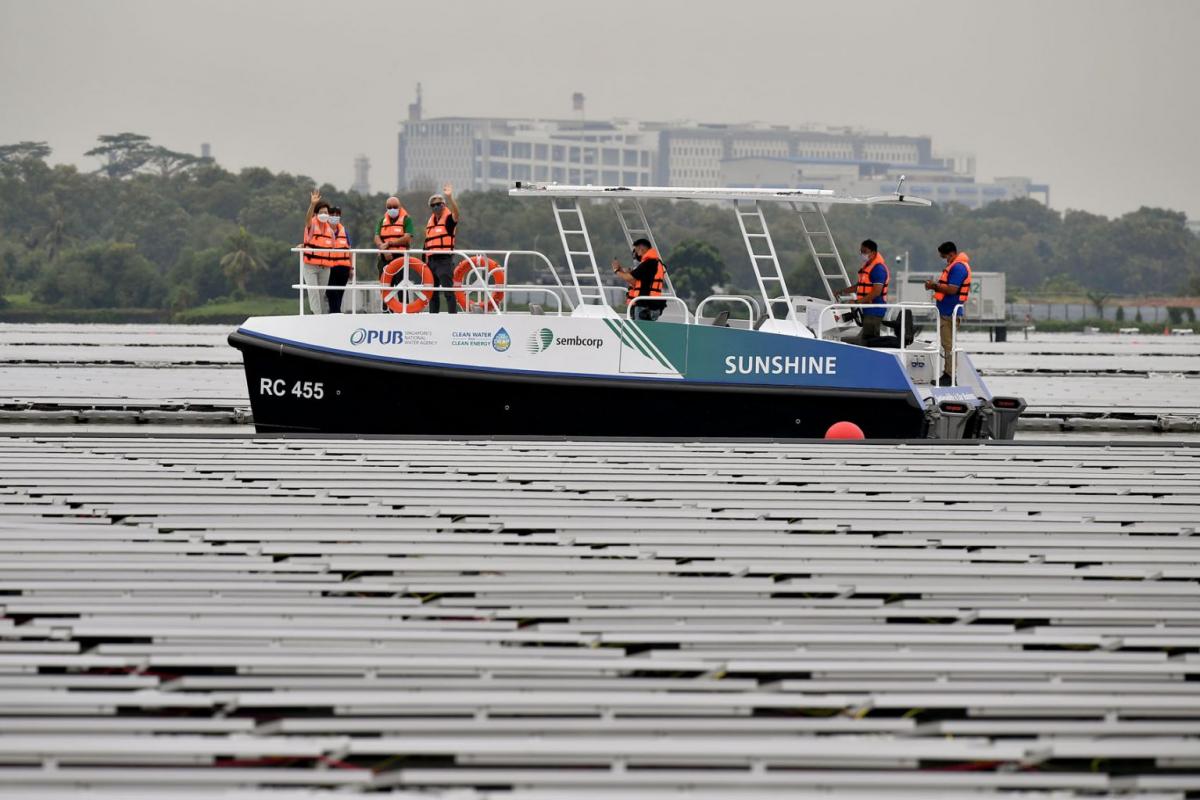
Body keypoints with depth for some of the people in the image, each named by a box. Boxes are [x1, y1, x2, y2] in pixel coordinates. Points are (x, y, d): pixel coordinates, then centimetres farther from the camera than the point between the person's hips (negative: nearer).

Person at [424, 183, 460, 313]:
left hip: (444, 260, -8)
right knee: (432, 292, 12)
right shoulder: (430, 221, 18)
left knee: (448, 291, -13)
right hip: (431, 260, 8)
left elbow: (456, 214, -28)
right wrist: (426, 260, 18)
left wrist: (450, 198, -40)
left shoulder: (449, 218, -4)